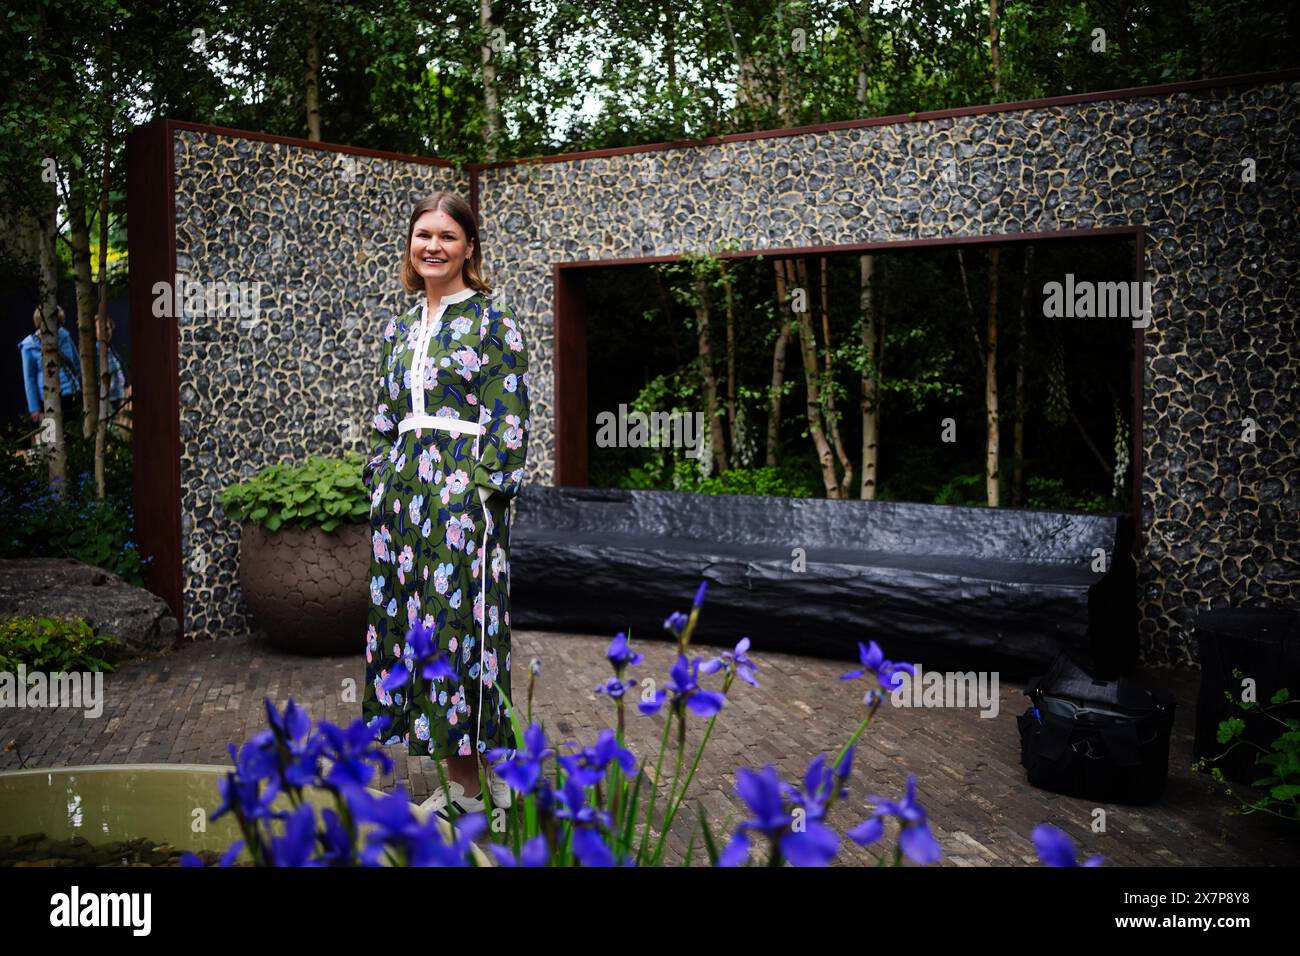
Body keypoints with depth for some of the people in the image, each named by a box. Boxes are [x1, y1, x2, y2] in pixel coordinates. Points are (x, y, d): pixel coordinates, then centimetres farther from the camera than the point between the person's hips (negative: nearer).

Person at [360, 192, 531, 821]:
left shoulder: (493, 320, -1)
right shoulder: (397, 329, 17)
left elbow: (510, 419, -7)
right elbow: (382, 420, 19)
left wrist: (487, 492, -14)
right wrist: (379, 484, 11)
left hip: (464, 490, -6)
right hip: (403, 489, 6)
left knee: (460, 620, -5)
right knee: (408, 620, 6)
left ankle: (469, 780, 7)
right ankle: (457, 778, 16)